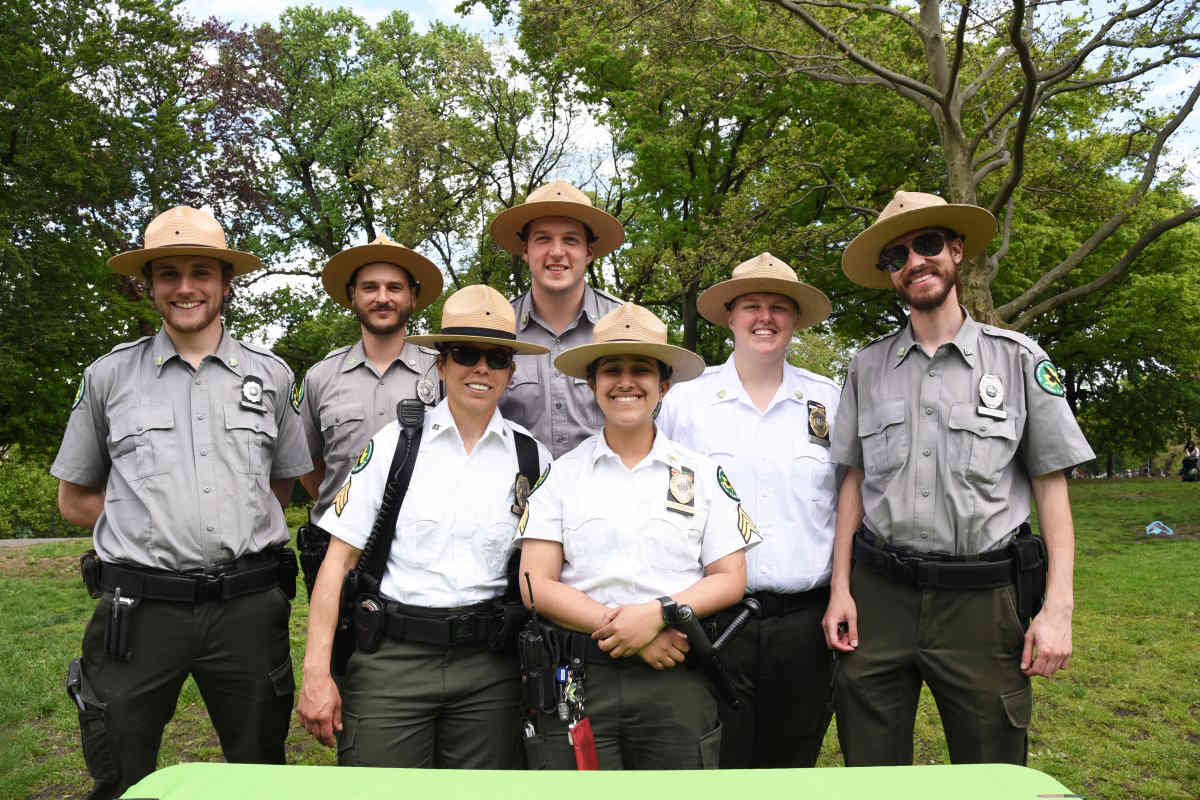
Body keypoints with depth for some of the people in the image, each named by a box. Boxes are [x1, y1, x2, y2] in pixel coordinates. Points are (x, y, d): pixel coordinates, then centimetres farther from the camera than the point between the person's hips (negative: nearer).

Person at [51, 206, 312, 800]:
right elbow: (75, 499, 12)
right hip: (139, 611, 0)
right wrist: (153, 522, 2)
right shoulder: (108, 376, 6)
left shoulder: (270, 375, 7)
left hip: (247, 609, 1)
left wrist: (232, 529, 4)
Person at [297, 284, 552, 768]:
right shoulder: (394, 443, -2)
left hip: (489, 669, 2)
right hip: (391, 657, -1)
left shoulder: (531, 457, 3)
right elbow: (339, 560, -2)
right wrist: (316, 671, -7)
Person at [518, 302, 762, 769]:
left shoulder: (703, 475, 6)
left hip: (677, 685, 1)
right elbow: (536, 584, -2)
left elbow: (730, 580, 3)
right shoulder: (560, 474, 4)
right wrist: (617, 626, -14)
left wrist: (658, 613, -14)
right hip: (577, 681, 0)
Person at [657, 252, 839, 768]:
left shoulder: (828, 400, 6)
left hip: (804, 622, 2)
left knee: (793, 763, 15)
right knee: (718, 769, 7)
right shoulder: (684, 400, 2)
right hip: (713, 619, -1)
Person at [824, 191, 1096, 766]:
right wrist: (839, 588, 2)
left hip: (982, 598, -1)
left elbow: (1051, 487, 2)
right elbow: (854, 483, 9)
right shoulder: (867, 367, 8)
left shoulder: (1018, 358, 3)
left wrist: (1058, 607, -5)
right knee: (870, 771, 10)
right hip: (878, 594, 2)